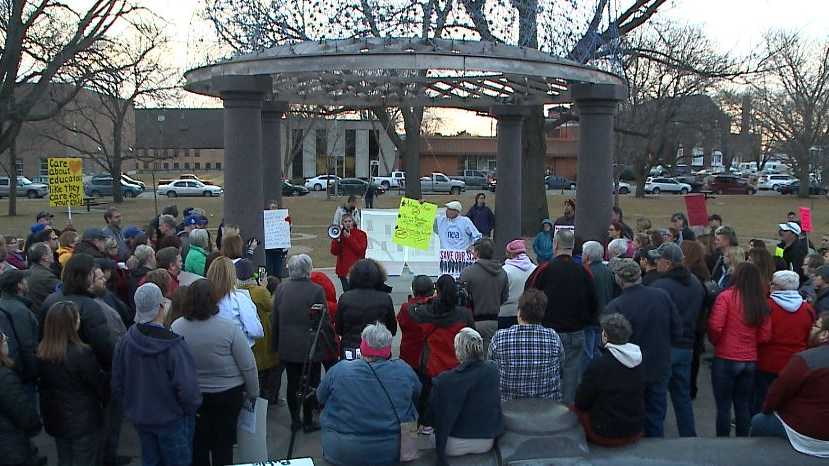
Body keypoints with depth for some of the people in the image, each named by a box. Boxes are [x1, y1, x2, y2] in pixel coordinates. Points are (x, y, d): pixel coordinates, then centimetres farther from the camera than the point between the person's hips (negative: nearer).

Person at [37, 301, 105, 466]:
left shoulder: (41, 353, -7)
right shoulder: (82, 353, -25)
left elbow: (42, 384, 5)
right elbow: (99, 384, -13)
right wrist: (103, 402, 7)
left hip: (55, 419, 6)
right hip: (84, 420, -6)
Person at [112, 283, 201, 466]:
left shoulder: (125, 341, -11)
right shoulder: (174, 346, -28)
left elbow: (117, 383, 1)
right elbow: (188, 389, -26)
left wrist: (130, 407, 16)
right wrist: (192, 409, -5)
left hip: (139, 418, 5)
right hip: (172, 420, -5)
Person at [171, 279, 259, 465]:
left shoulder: (176, 327, -14)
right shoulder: (229, 328, -22)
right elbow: (248, 366, -15)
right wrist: (253, 392, 0)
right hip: (227, 394, -2)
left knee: (198, 442, 18)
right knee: (223, 443, 13)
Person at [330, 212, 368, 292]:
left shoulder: (361, 234, -1)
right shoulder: (339, 234, 8)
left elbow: (360, 250, -14)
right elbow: (334, 252, 2)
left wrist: (349, 238, -16)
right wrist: (337, 241, -14)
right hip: (343, 270, 3)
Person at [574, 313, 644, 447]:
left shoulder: (598, 365, -23)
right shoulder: (639, 362, -6)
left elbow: (581, 403, -11)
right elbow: (641, 396, 9)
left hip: (606, 436, -6)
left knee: (574, 409, 12)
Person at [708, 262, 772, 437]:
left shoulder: (726, 296, -10)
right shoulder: (761, 303, 3)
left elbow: (715, 326, -16)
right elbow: (765, 336, 4)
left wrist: (715, 342, 2)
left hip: (726, 359, -4)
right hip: (751, 361, 4)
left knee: (723, 406, 4)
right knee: (743, 406, 15)